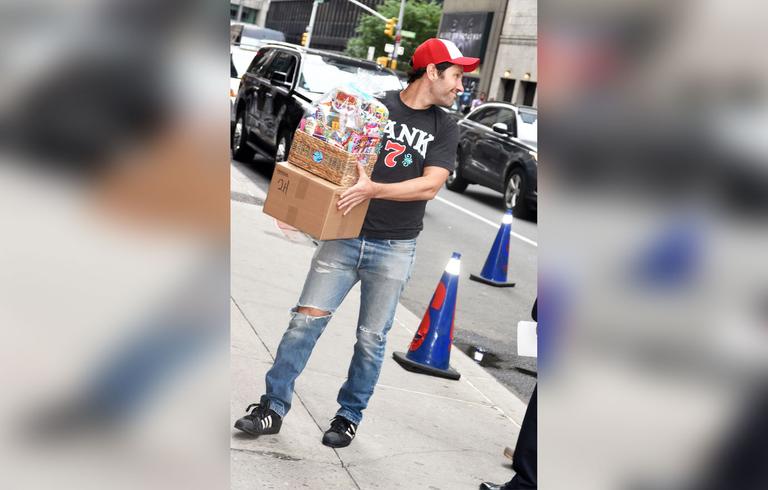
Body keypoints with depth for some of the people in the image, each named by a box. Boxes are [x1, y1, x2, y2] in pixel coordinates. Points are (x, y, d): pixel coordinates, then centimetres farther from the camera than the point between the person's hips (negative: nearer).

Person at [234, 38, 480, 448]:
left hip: (394, 249, 1)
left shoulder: (444, 128, 4)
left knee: (371, 338, 7)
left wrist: (374, 190, -22)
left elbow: (430, 185, -9)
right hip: (345, 235, 0)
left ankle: (349, 417, 22)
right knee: (307, 318, -4)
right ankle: (274, 406, 6)